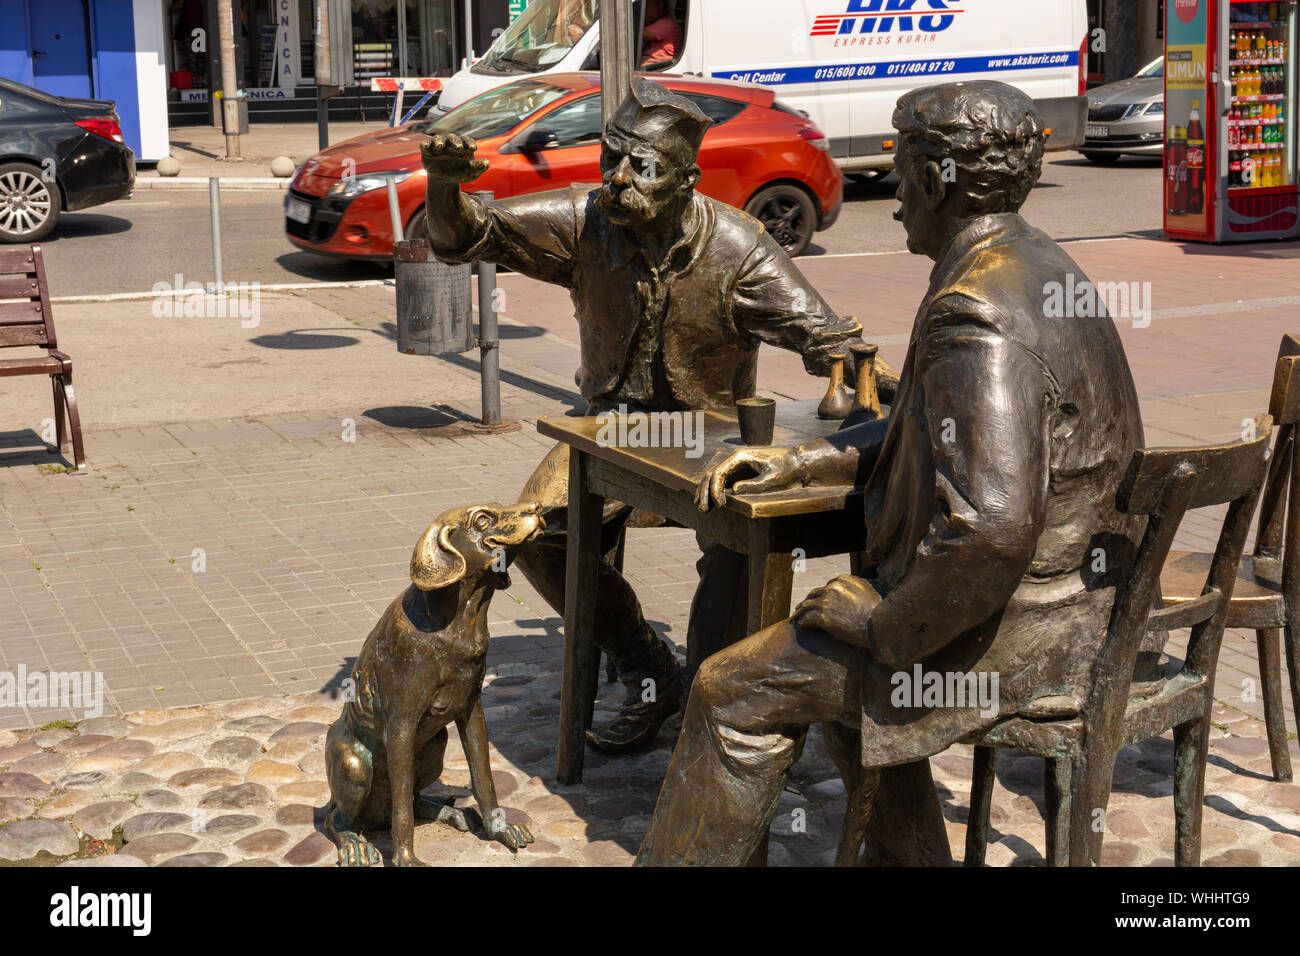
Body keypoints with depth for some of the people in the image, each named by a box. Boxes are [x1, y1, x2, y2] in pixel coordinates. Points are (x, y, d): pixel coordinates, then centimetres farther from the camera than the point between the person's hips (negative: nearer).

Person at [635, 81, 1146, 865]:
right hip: (1072, 601, 10)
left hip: (1009, 634, -10)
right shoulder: (1041, 269, 9)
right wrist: (799, 464, 15)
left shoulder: (977, 319, -25)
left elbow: (988, 527, -33)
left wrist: (888, 628, -18)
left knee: (736, 692, -1)